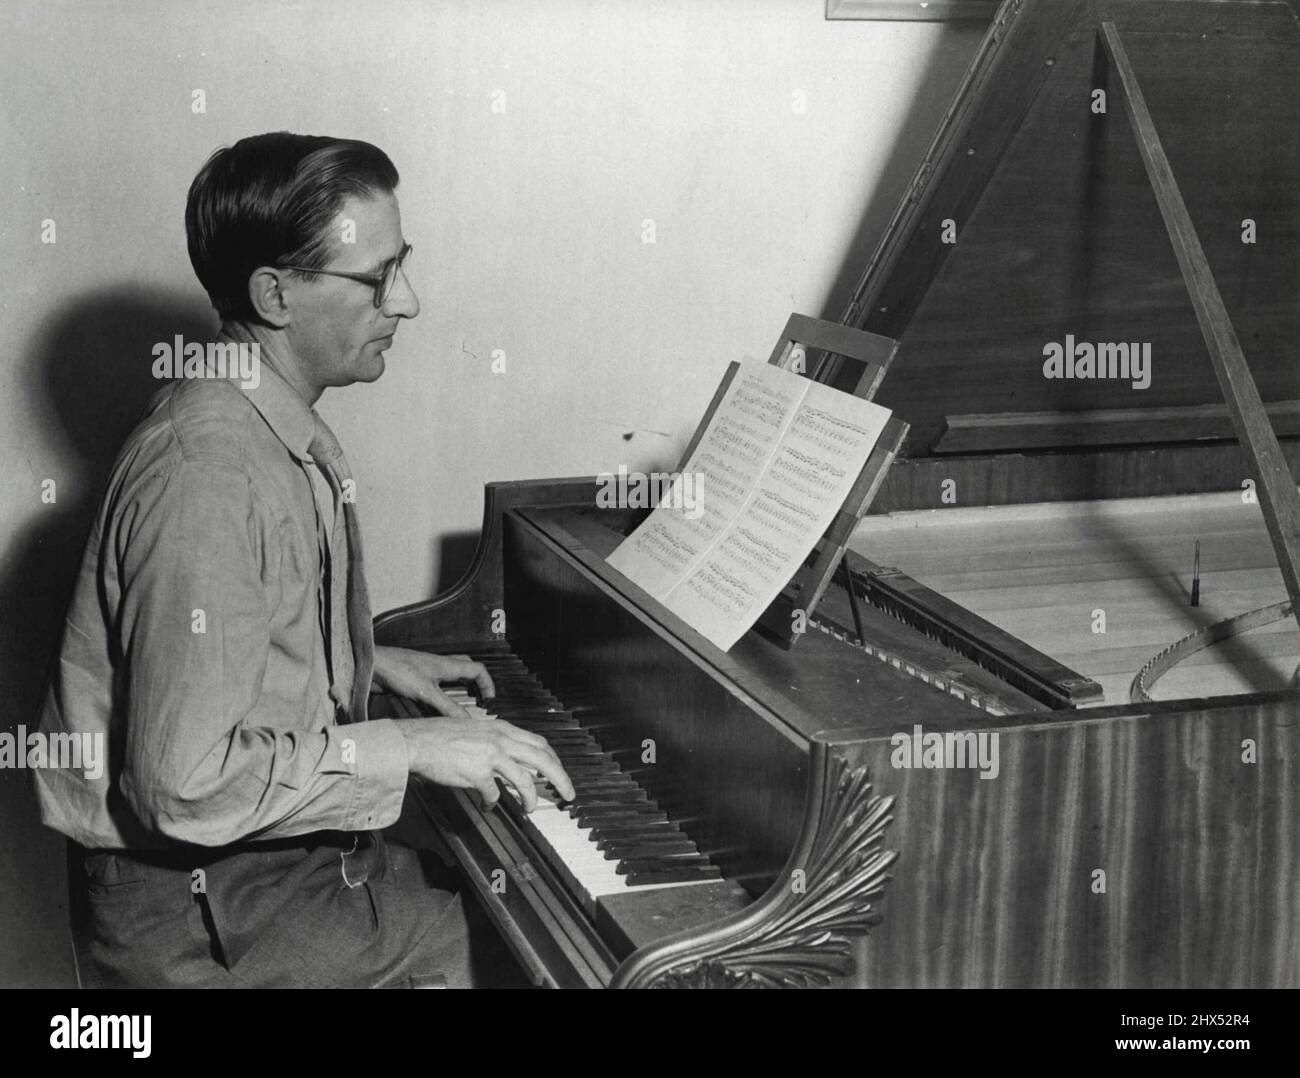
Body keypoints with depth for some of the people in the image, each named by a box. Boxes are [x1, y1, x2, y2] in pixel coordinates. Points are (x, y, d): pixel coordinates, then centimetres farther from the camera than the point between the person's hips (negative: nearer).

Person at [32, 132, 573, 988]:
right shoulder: (206, 475, -27)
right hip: (202, 912, -9)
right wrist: (407, 747, -22)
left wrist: (370, 664, 11)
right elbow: (186, 783, -28)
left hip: (284, 846, 9)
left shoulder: (285, 434, 6)